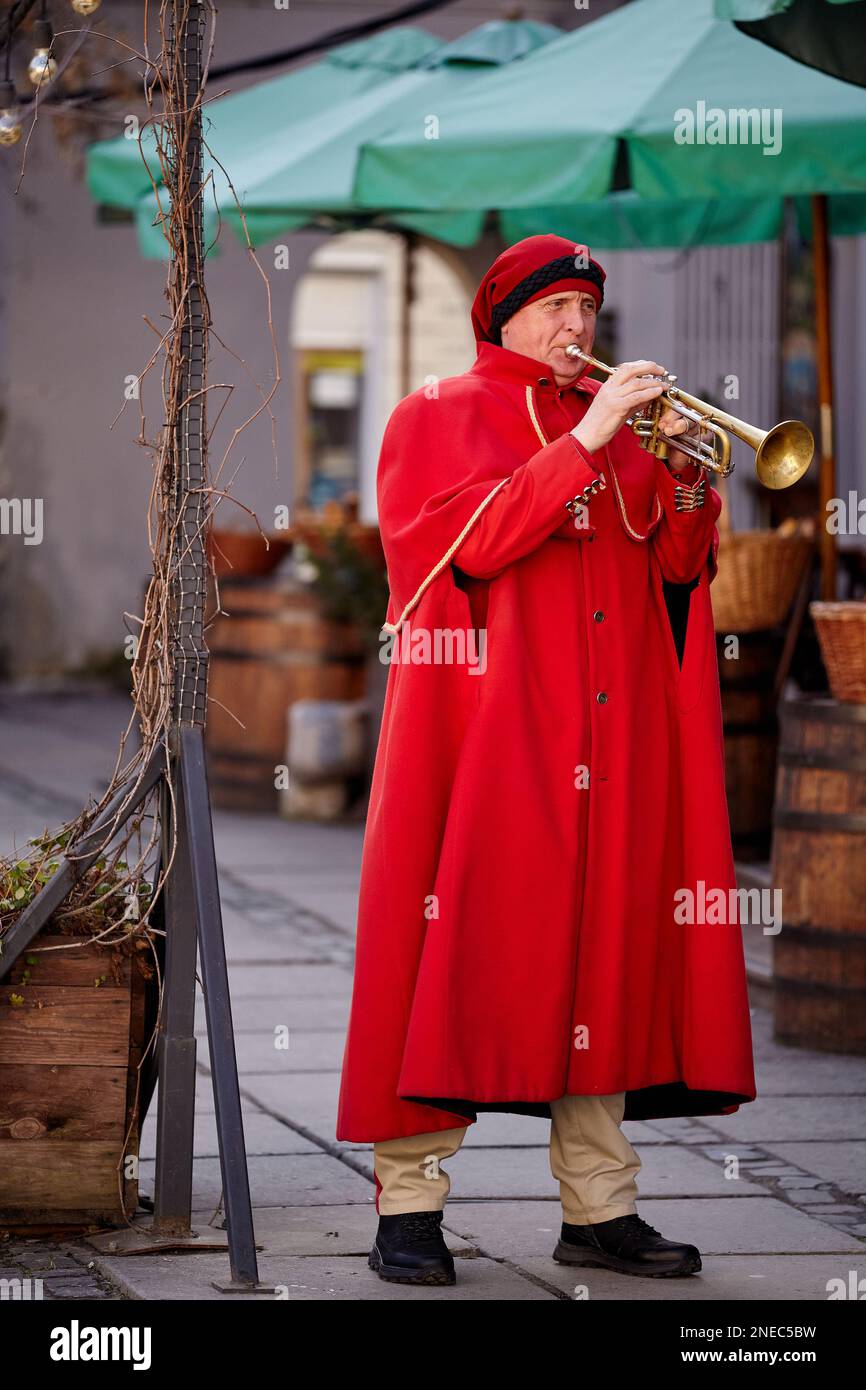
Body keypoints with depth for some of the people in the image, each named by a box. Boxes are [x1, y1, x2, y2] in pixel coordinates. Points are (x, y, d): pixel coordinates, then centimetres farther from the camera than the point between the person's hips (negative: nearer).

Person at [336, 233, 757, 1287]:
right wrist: (584, 444, -16)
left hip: (605, 750, 5)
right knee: (454, 951, -7)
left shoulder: (619, 419, 18)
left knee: (602, 955, 3)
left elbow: (680, 564, 11)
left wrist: (683, 469, -7)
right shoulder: (438, 417, 5)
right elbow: (467, 541, -13)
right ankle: (408, 1203, -3)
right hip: (482, 743, -5)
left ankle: (599, 1208, 8)